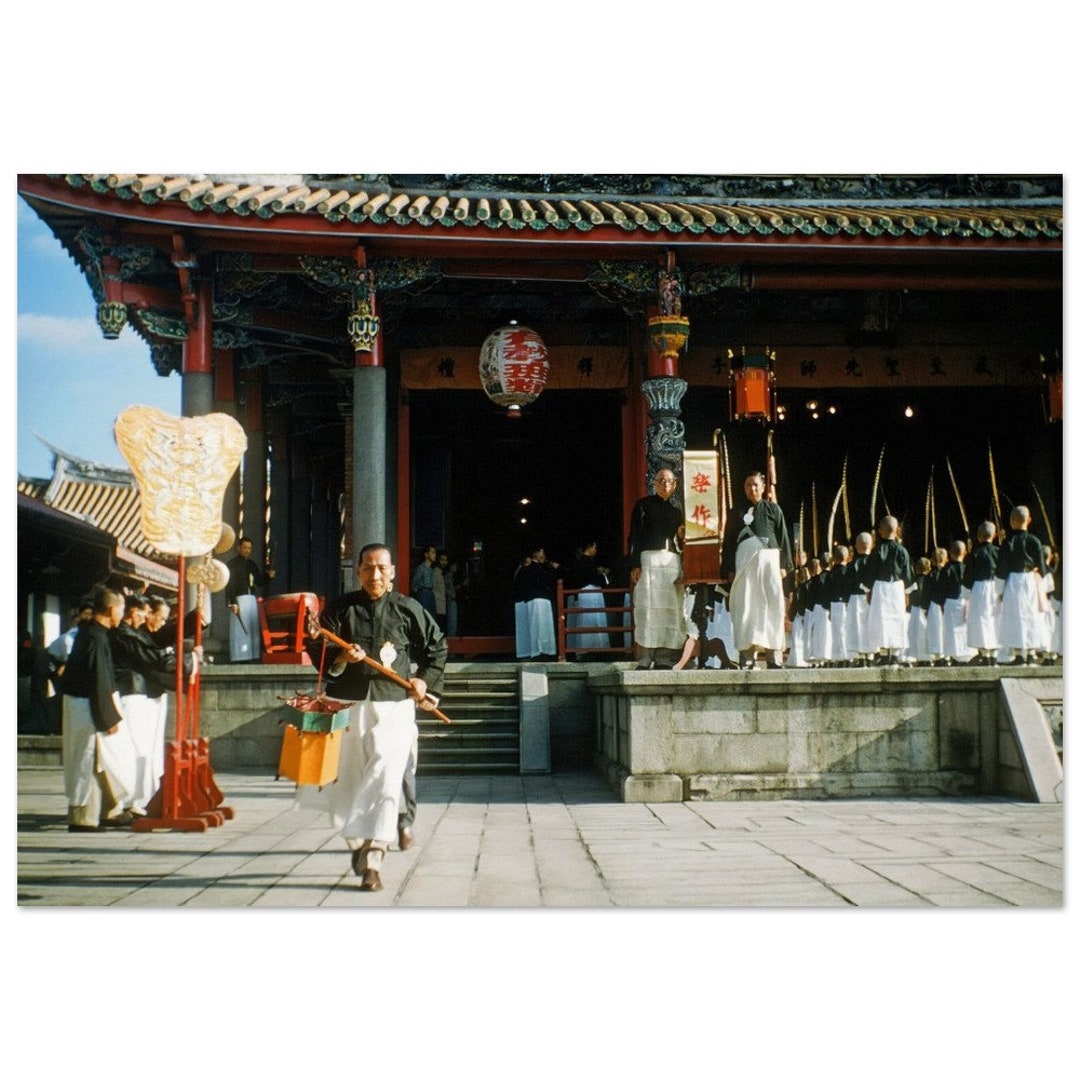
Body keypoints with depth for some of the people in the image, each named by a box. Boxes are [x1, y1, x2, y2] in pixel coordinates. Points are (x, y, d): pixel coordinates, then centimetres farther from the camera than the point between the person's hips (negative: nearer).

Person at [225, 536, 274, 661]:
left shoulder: (253, 564, 16)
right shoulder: (232, 564, -3)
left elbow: (260, 583, 17)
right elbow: (229, 585, -10)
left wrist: (269, 576, -3)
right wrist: (232, 603, -19)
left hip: (252, 600, 6)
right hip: (239, 599, -6)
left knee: (252, 629, 4)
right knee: (239, 628, -7)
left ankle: (248, 656, 6)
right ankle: (238, 659, -7)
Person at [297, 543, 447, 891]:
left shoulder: (408, 609, 5)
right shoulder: (341, 608, 6)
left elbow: (437, 646, 16)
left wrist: (425, 680, 4)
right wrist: (341, 659, -19)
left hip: (394, 705, -2)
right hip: (347, 703, 2)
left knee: (385, 779, -13)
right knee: (346, 780, 9)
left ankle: (373, 860, -16)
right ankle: (357, 842, 31)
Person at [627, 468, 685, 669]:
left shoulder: (676, 510, 21)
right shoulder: (643, 505, 7)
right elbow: (634, 536, -1)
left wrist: (681, 536, 2)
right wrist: (634, 565, -11)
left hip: (673, 560, 5)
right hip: (649, 558, -5)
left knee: (671, 609, -3)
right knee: (649, 608, -10)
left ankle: (665, 658, -3)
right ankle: (645, 659, -13)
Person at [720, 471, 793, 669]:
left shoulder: (773, 509, 15)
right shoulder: (736, 512, 16)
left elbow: (783, 538, 10)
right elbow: (728, 542, 12)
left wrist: (784, 564, 0)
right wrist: (729, 569, 3)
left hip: (769, 558, 0)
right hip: (744, 560, 0)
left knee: (773, 605, -7)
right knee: (745, 606, -5)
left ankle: (774, 656, -6)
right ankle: (746, 658, -5)